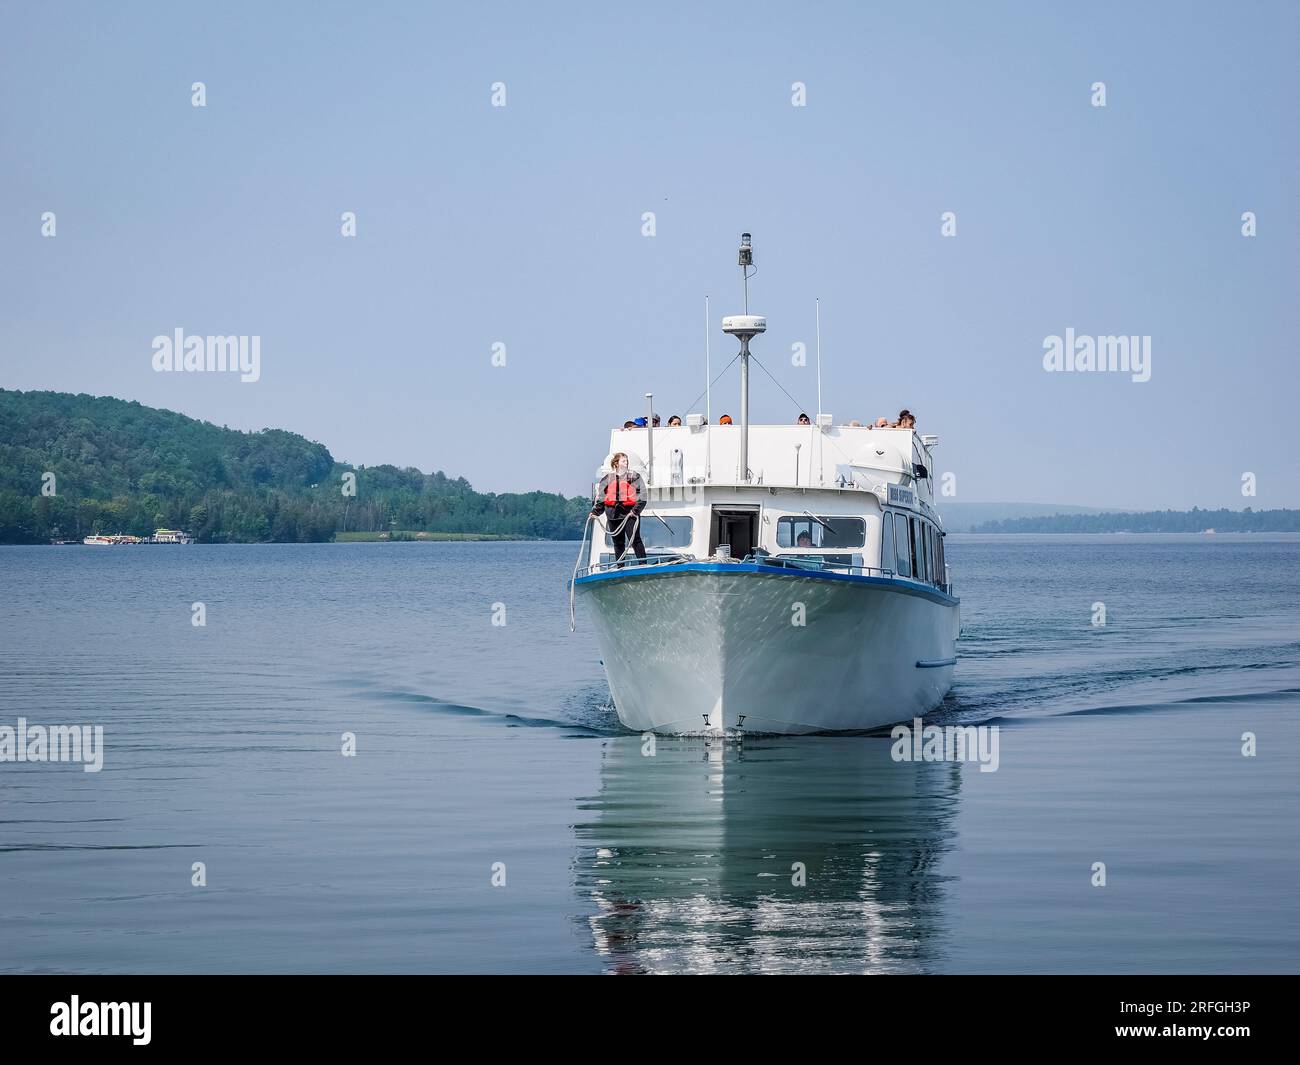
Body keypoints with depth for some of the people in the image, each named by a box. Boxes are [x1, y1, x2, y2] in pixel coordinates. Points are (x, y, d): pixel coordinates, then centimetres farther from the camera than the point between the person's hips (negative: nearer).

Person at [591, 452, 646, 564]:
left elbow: (641, 495, -1)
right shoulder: (607, 478, 14)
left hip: (630, 514, -3)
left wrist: (635, 510, -12)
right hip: (613, 515, 3)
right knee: (618, 542, 9)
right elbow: (600, 497, 15)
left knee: (635, 539, -11)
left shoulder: (634, 477, 6)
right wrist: (595, 511, 4)